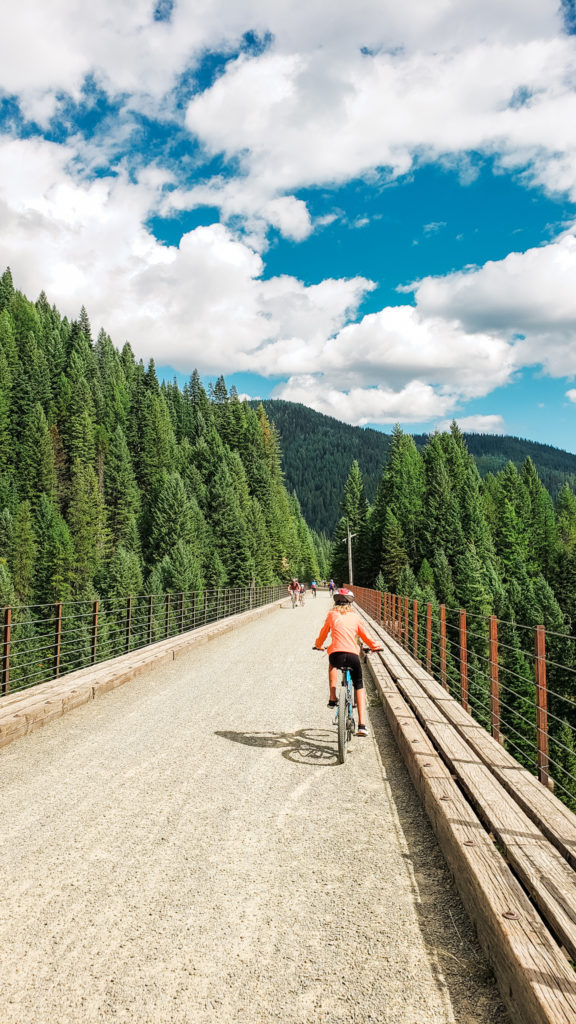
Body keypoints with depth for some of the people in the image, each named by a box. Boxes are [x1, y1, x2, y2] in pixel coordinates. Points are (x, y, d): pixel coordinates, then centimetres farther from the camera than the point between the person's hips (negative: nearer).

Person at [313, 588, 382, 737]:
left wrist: (318, 645, 45)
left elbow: (323, 633, 25)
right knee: (359, 686, 20)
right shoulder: (355, 616, 16)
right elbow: (364, 636, 22)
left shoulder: (331, 615, 14)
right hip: (353, 656, 0)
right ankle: (362, 725, 7)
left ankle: (332, 698, 29)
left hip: (336, 654, 0)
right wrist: (375, 646, 41)